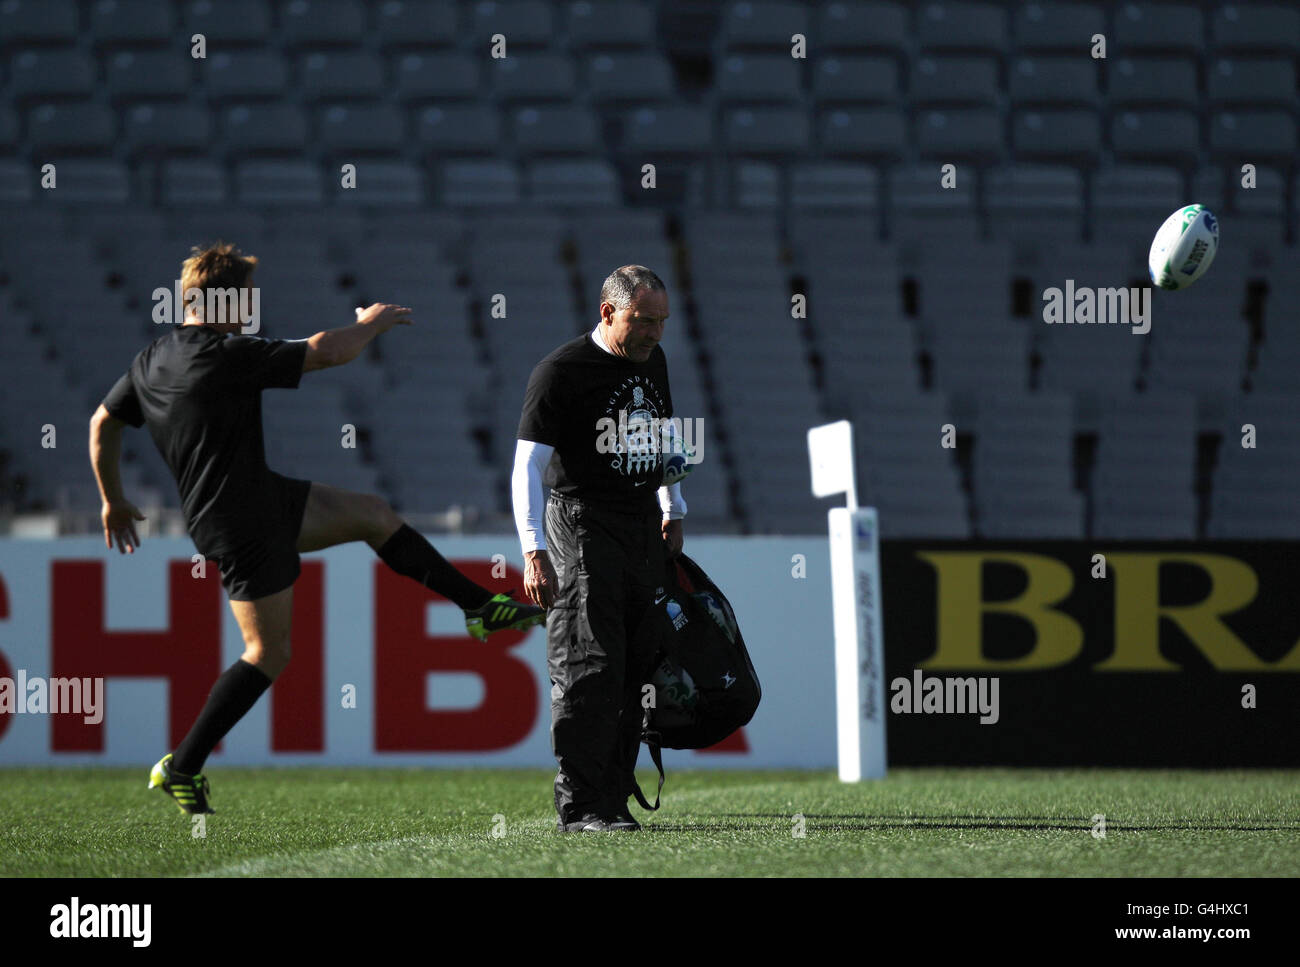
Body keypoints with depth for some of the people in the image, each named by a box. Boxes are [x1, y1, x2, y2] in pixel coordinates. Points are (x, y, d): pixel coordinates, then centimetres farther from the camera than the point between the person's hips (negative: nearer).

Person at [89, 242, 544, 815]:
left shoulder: (151, 359, 5)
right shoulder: (231, 355, -21)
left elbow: (101, 423, 16)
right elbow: (332, 351, -18)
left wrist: (113, 499, 28)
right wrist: (371, 323, 3)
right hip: (245, 524, -9)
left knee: (374, 514, 16)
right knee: (269, 652, -2)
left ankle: (480, 607, 23)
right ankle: (181, 768, 1)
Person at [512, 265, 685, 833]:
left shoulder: (652, 361, 12)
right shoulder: (562, 372, -11)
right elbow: (527, 466, -13)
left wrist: (674, 511, 31)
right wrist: (534, 551, -20)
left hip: (643, 528, 7)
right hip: (583, 525, -7)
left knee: (634, 671, 6)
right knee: (590, 669, -12)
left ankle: (612, 797, 13)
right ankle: (580, 806, -12)